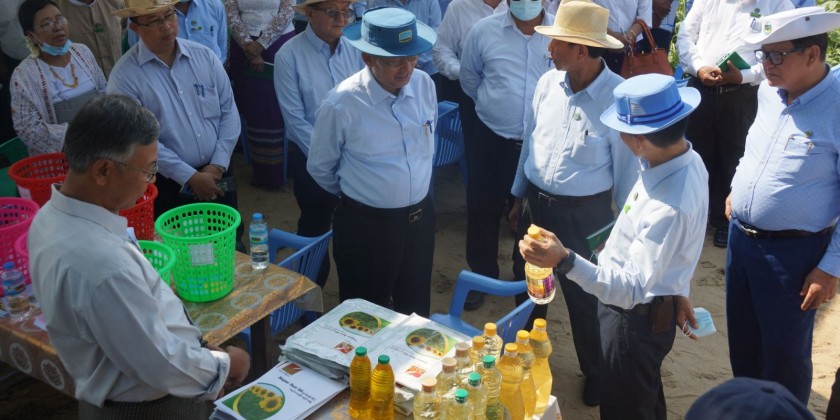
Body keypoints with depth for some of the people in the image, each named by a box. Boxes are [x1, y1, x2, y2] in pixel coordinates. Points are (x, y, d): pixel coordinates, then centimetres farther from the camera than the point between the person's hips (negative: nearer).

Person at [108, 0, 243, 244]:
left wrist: (218, 165, -8)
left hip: (217, 174, 3)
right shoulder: (125, 75, -11)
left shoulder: (204, 56, 1)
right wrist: (190, 177, -15)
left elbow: (229, 111, 2)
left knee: (231, 245, 15)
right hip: (169, 185, -3)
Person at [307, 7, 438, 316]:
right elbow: (320, 168, -4)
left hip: (420, 217, 5)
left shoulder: (424, 85, -6)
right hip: (366, 224, -4)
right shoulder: (342, 104, -19)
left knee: (416, 309, 23)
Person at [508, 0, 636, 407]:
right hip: (535, 202, 5)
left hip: (583, 212, -5)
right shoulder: (548, 82, -5)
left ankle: (595, 372, 39)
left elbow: (627, 166, -12)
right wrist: (519, 196, 14)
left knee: (585, 296, 12)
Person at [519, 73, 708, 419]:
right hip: (655, 308, 9)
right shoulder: (686, 158, -8)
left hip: (634, 320, -9)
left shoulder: (668, 208, -38)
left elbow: (631, 290, -38)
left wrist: (564, 260, -48)